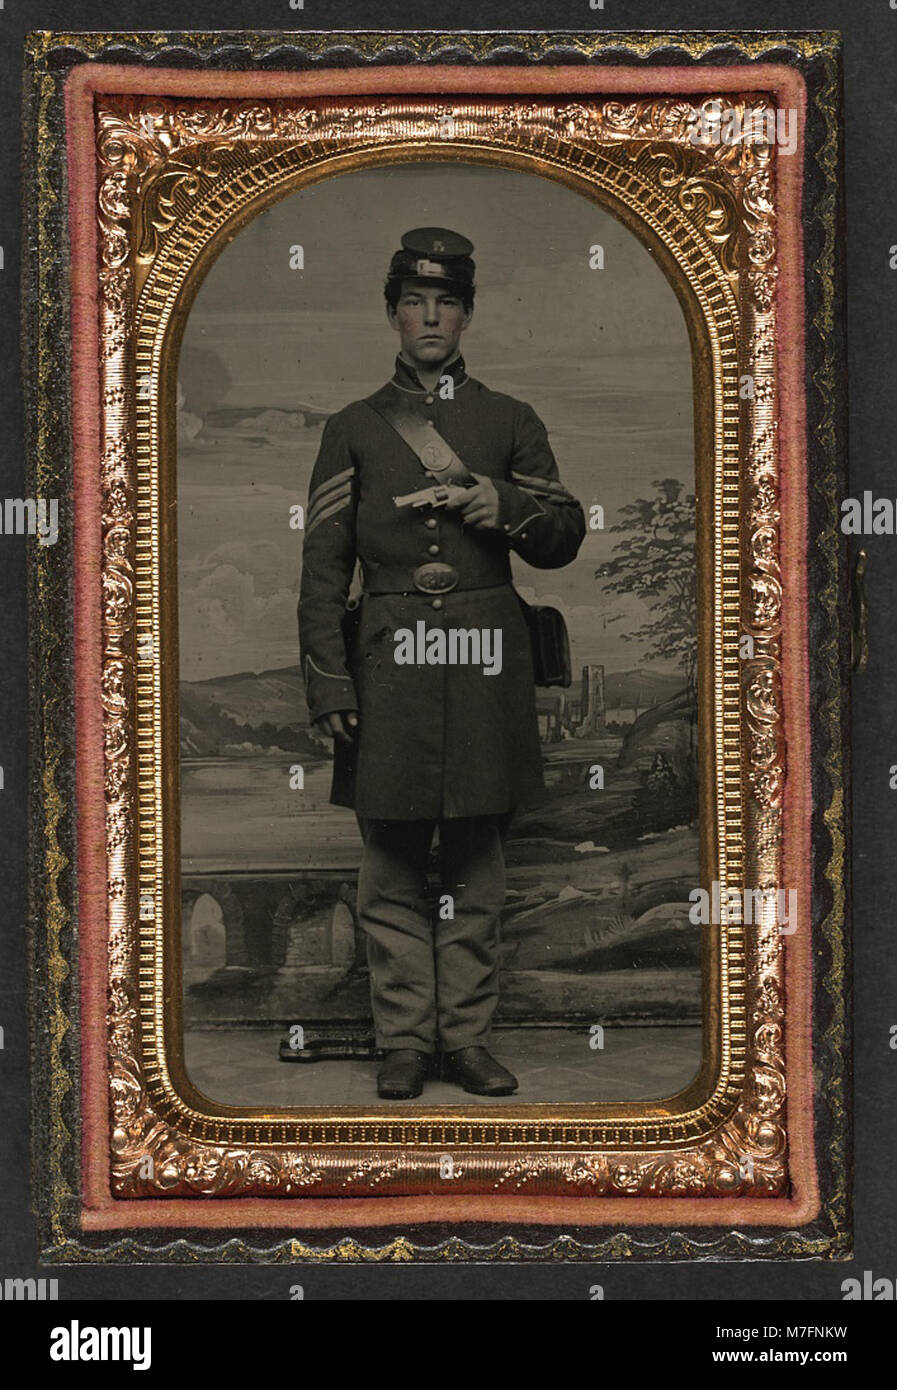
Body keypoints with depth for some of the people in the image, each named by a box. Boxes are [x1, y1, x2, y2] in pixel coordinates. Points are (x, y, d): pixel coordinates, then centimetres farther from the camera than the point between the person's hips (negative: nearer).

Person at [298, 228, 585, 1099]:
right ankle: (405, 1043, 7)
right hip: (390, 662, -1)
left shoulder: (509, 422, 12)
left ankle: (467, 1038, 11)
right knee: (393, 864, 0)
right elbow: (323, 565, 5)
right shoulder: (354, 430, 9)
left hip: (485, 666, 1)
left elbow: (565, 536, 13)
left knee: (476, 863, 4)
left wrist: (510, 508, -8)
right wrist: (327, 683, -4)